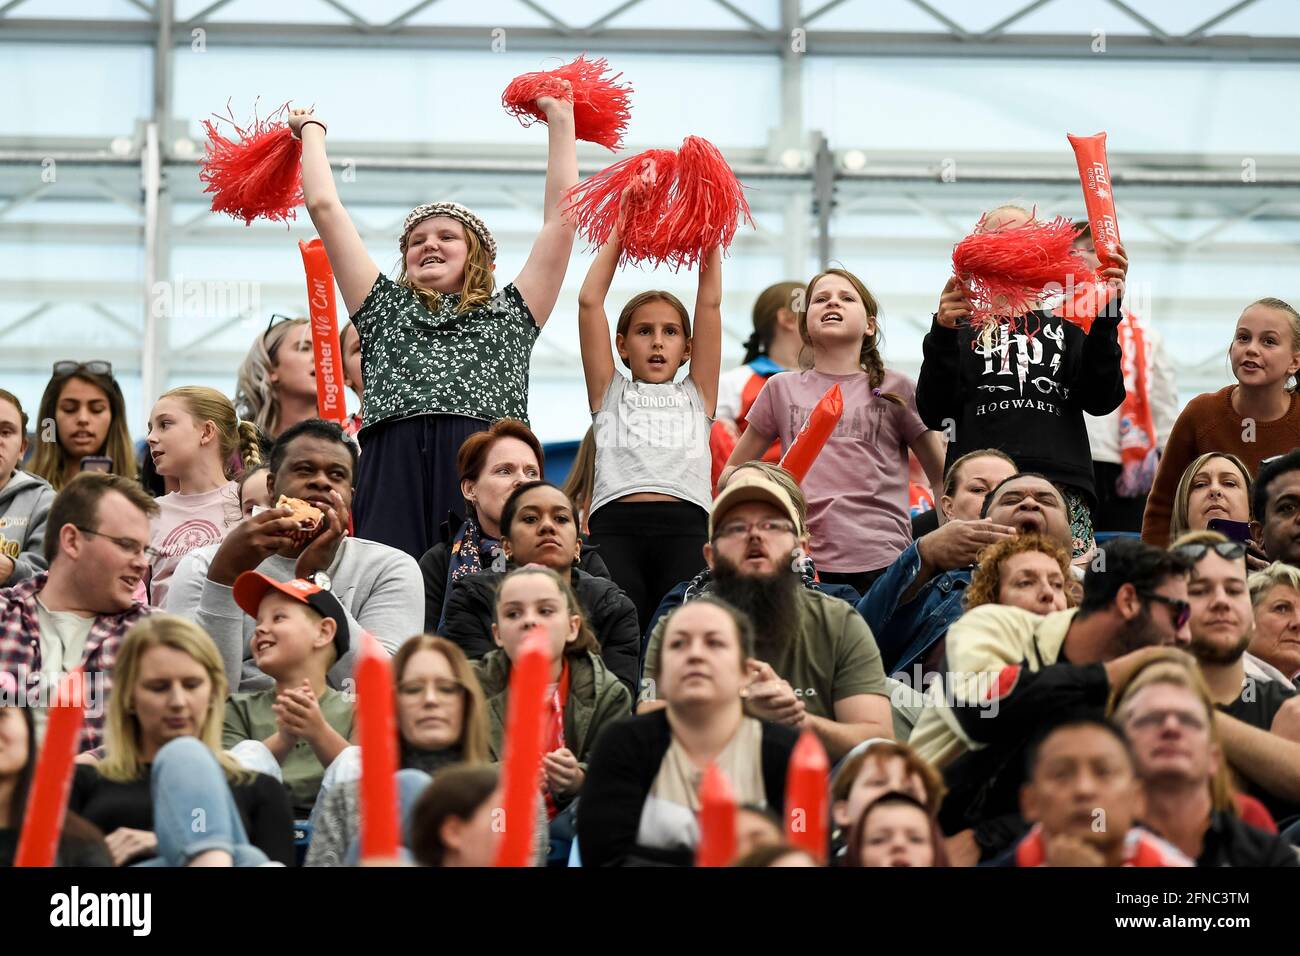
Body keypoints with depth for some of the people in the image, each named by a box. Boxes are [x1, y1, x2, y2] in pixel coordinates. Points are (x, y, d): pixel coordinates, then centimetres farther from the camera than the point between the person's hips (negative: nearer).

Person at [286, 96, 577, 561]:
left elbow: (560, 218, 28)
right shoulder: (387, 310, 30)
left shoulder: (508, 315, 28)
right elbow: (325, 207, 32)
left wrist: (560, 121, 36)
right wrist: (312, 131, 43)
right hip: (395, 482, 1)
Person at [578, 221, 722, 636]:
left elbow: (710, 304, 23)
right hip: (616, 525, -1)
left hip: (684, 527, 1)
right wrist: (619, 234, 24)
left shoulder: (696, 396, 27)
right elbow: (589, 302, 20)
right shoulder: (610, 394, 24)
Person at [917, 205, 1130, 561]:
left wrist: (1105, 315, 0)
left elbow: (1101, 399, 7)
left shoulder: (1064, 327, 22)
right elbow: (934, 413, 5)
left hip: (1062, 489, 1)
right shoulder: (963, 328, 17)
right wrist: (941, 333, -6)